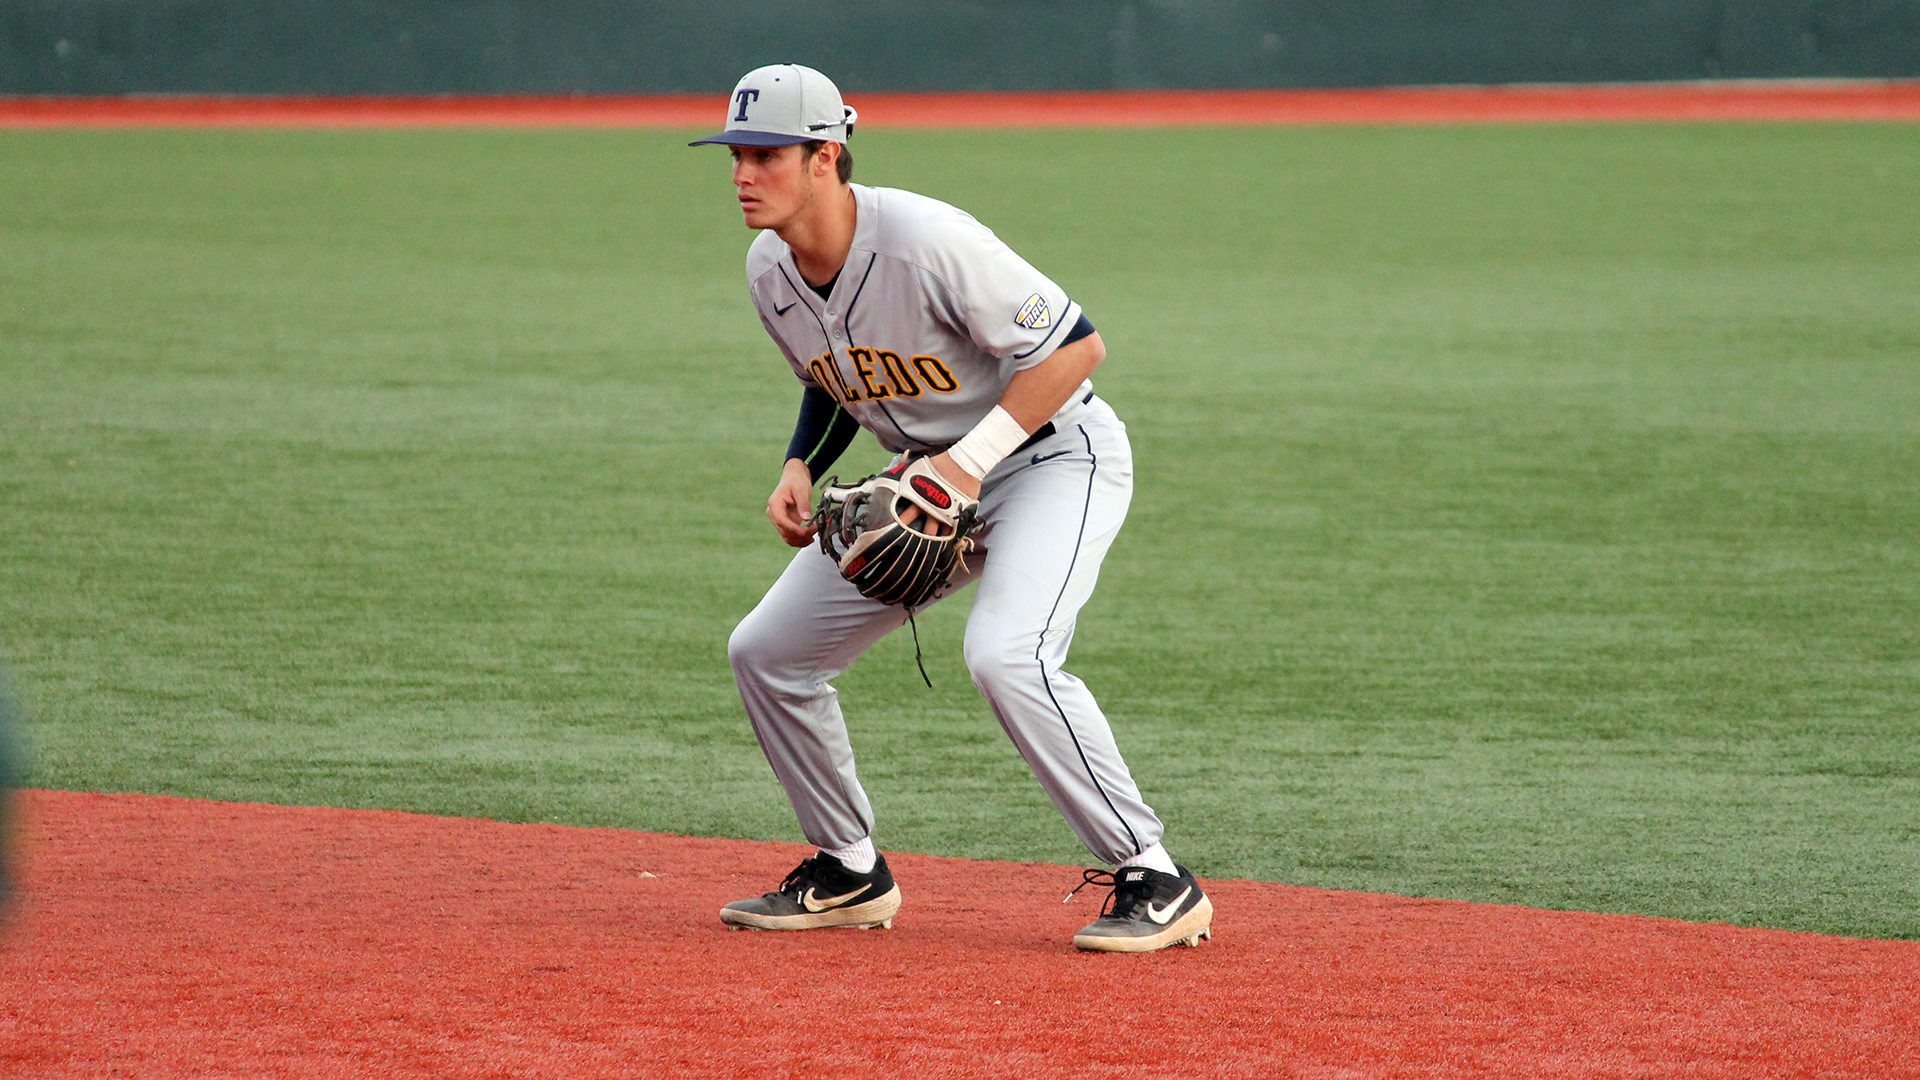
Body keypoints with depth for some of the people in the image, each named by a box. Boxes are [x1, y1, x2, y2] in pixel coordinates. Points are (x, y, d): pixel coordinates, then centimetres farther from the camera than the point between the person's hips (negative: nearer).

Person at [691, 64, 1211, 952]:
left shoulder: (928, 243, -28)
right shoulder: (769, 271, -3)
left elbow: (1076, 345, -24)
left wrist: (970, 460, -27)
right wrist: (799, 469, -3)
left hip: (1052, 456, -8)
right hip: (930, 479, 9)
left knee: (1006, 654, -32)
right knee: (766, 650, 4)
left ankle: (1155, 882, -23)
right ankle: (851, 875, 20)